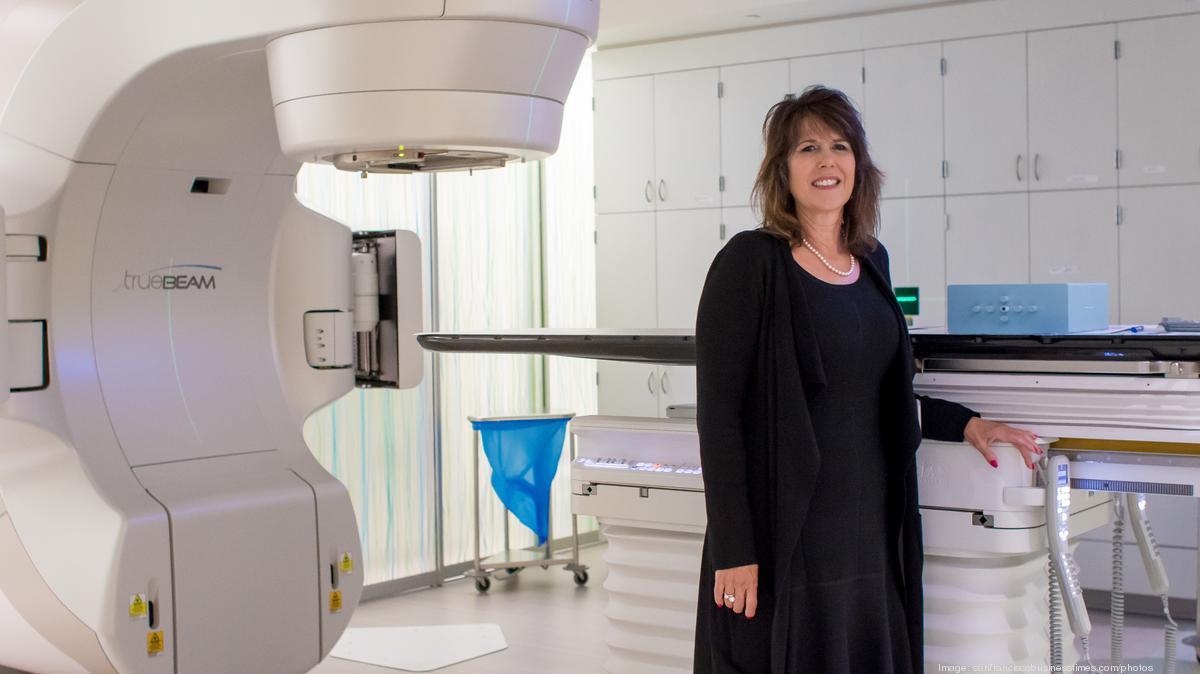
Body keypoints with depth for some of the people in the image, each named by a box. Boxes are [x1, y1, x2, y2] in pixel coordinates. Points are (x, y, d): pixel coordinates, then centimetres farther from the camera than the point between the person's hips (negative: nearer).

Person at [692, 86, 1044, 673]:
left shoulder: (870, 261, 11)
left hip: (869, 530, 6)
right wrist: (732, 552, -17)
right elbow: (718, 412, -13)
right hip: (786, 537, -6)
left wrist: (966, 424, 9)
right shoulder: (750, 263, -9)